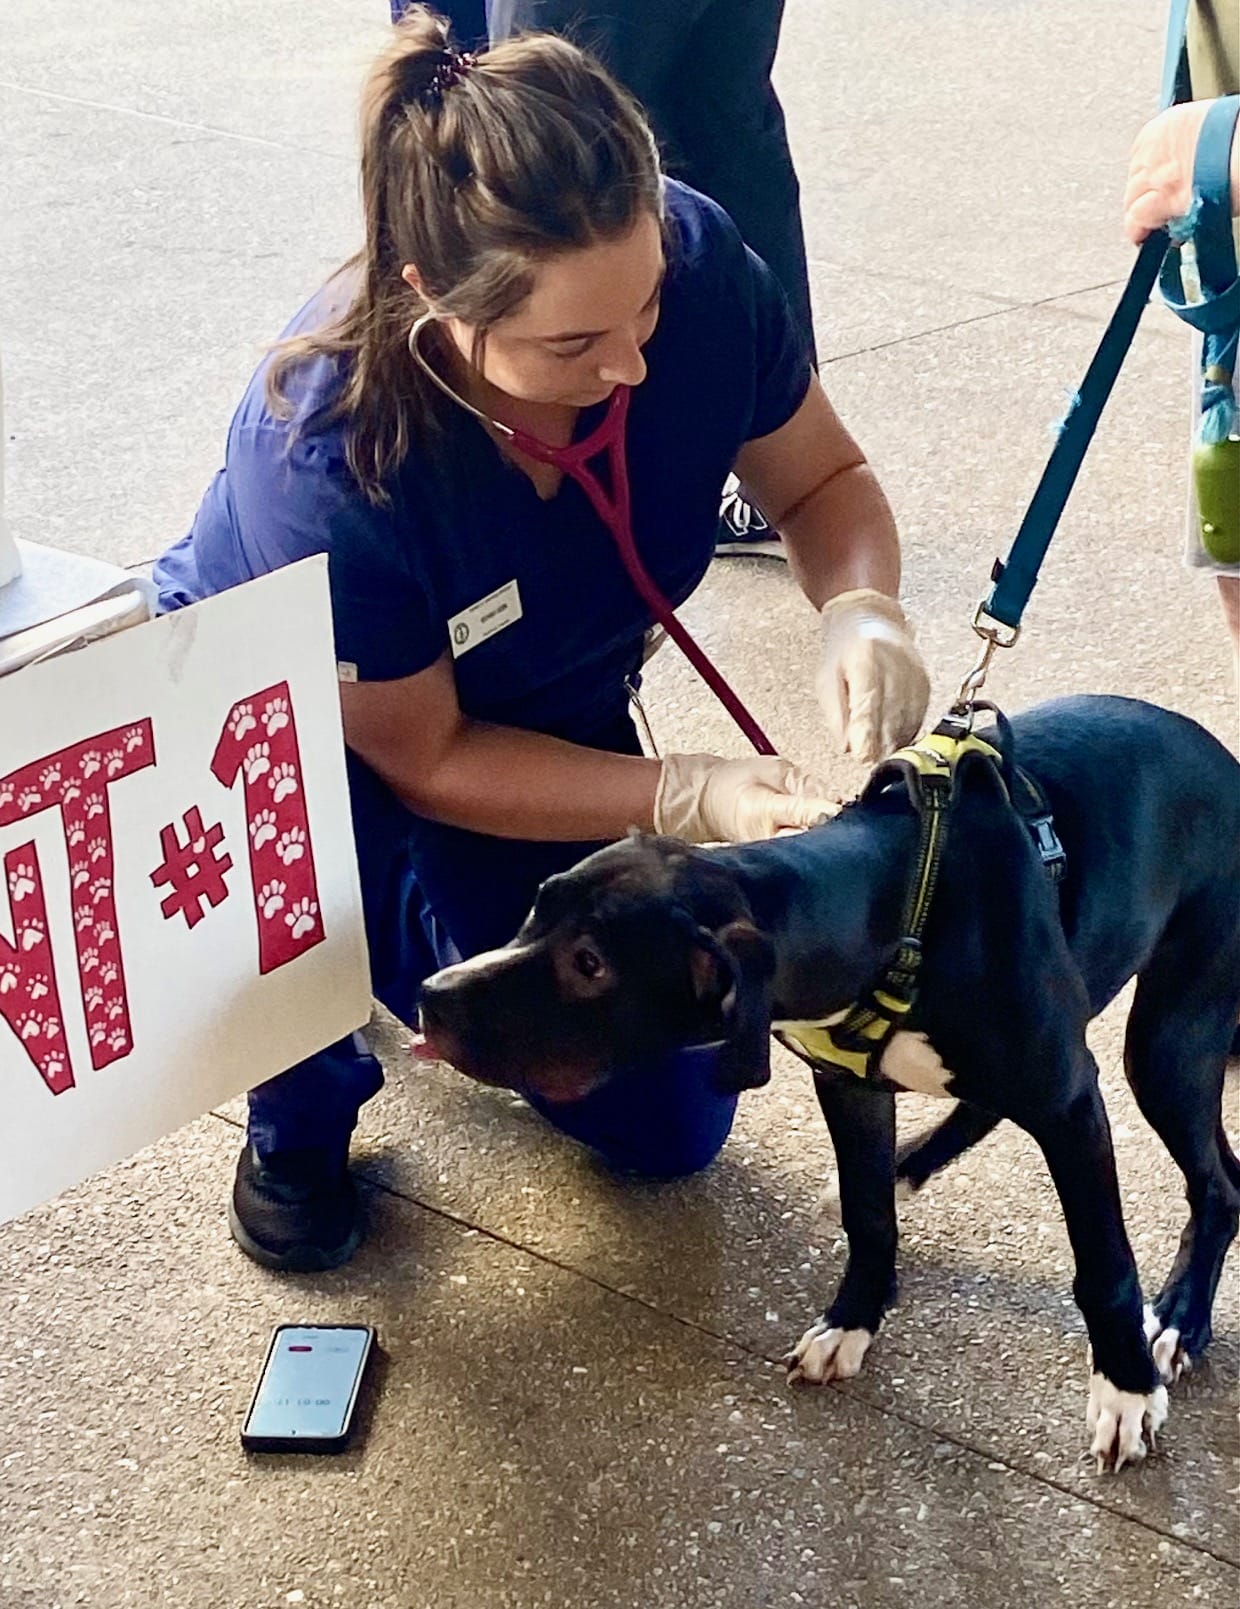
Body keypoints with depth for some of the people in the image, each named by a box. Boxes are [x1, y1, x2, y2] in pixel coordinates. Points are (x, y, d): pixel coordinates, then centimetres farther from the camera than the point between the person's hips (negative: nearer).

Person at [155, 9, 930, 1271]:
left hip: (544, 725, 4)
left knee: (666, 1132, 6)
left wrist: (861, 609, -35)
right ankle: (300, 1119, -6)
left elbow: (823, 481, -13)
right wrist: (691, 800, -36)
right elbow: (423, 761, -27)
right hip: (287, 730, -4)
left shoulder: (695, 264, -32)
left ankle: (431, 960, 35)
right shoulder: (326, 459, -41)